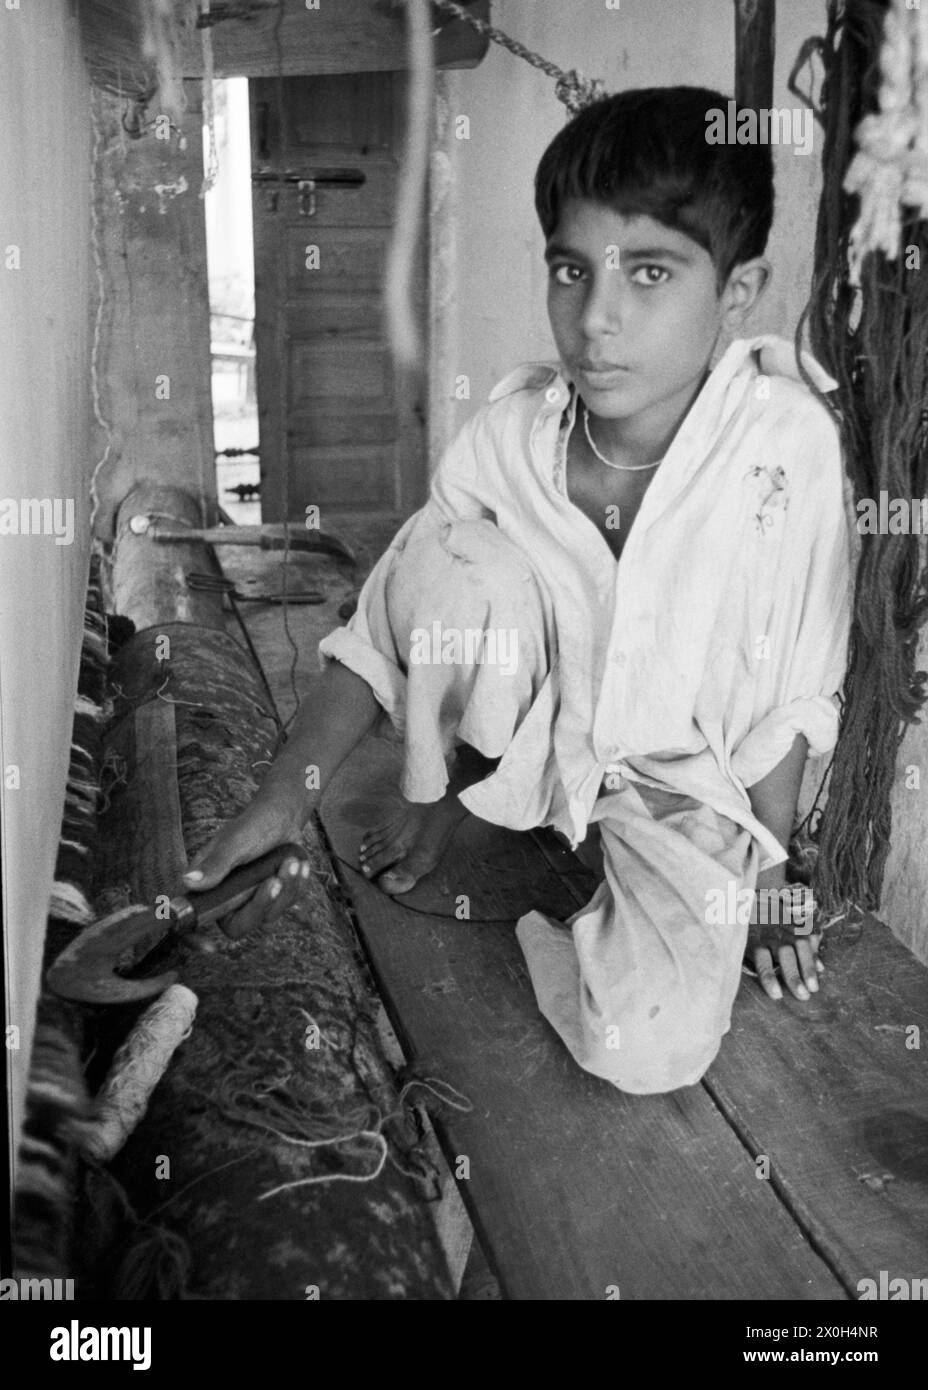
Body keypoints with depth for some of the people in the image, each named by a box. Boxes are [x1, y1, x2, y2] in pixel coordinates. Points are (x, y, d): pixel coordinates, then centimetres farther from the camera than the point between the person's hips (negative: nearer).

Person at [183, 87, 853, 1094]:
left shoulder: (784, 440, -26)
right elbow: (381, 633, -12)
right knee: (459, 556, -28)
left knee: (653, 1048, -22)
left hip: (684, 789, -1)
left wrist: (763, 877, -5)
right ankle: (439, 797, -2)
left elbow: (792, 691, -14)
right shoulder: (512, 430, -18)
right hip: (529, 739, 1)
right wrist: (282, 803, -22)